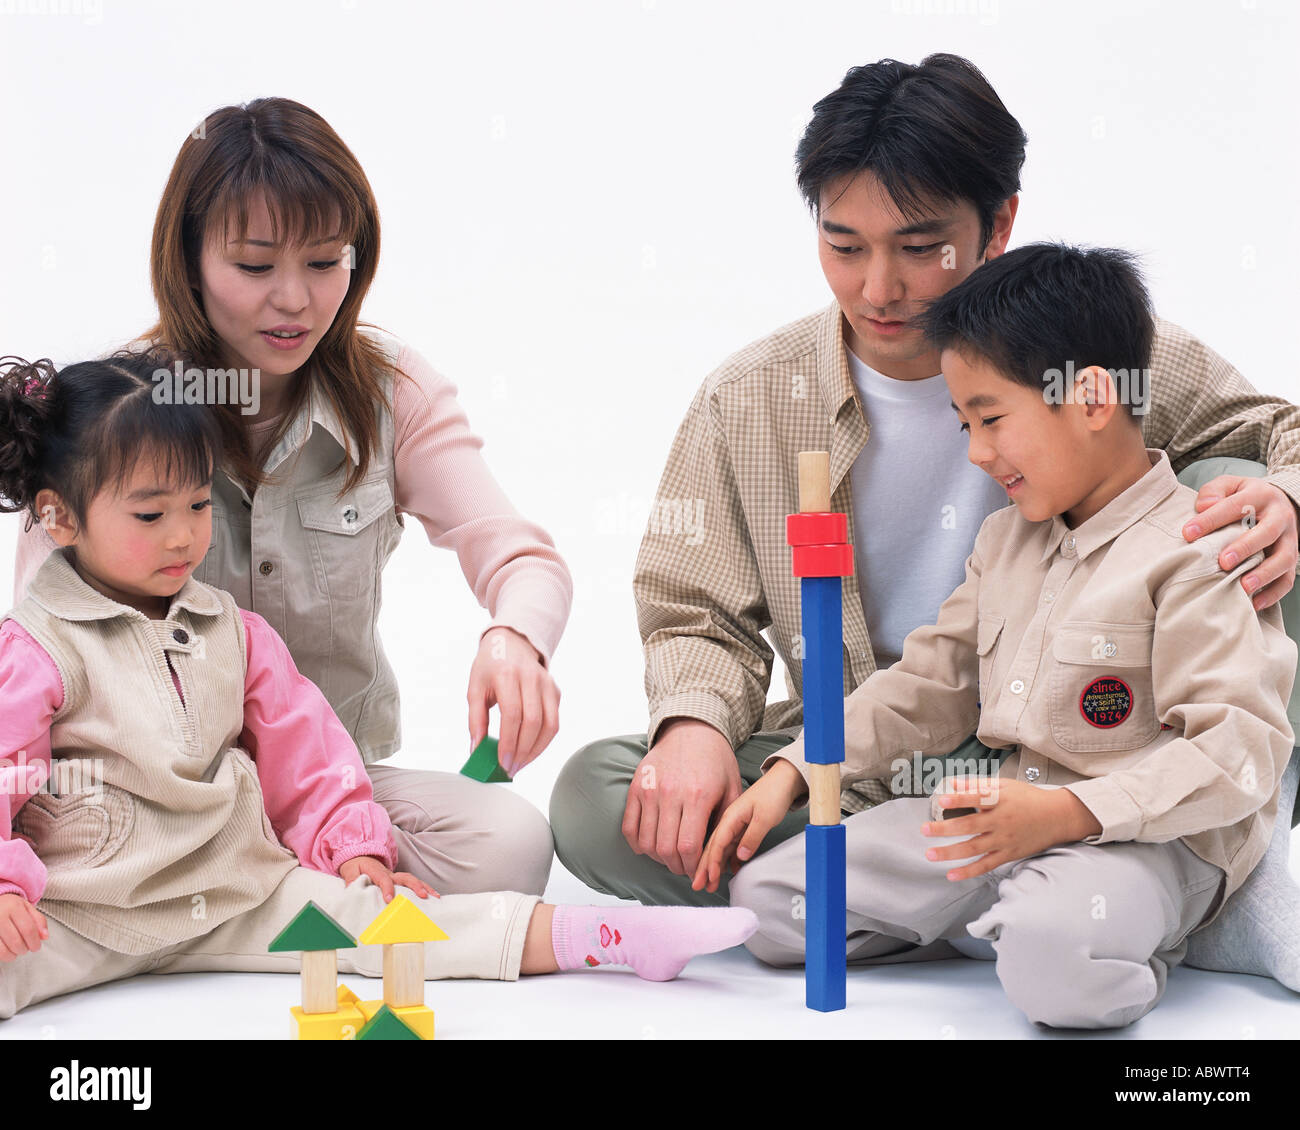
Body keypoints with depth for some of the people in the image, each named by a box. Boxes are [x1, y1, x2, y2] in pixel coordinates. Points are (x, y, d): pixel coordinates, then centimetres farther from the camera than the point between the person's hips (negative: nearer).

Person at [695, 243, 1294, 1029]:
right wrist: (793, 772, 9)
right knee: (763, 898, -2)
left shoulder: (1201, 556, -13)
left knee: (1056, 961, -41)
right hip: (1004, 817, 8)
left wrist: (1065, 813, -28)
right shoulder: (1006, 537, 15)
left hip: (1146, 839, -8)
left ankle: (1128, 945, -7)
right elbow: (929, 684, 20)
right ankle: (1015, 919, 4)